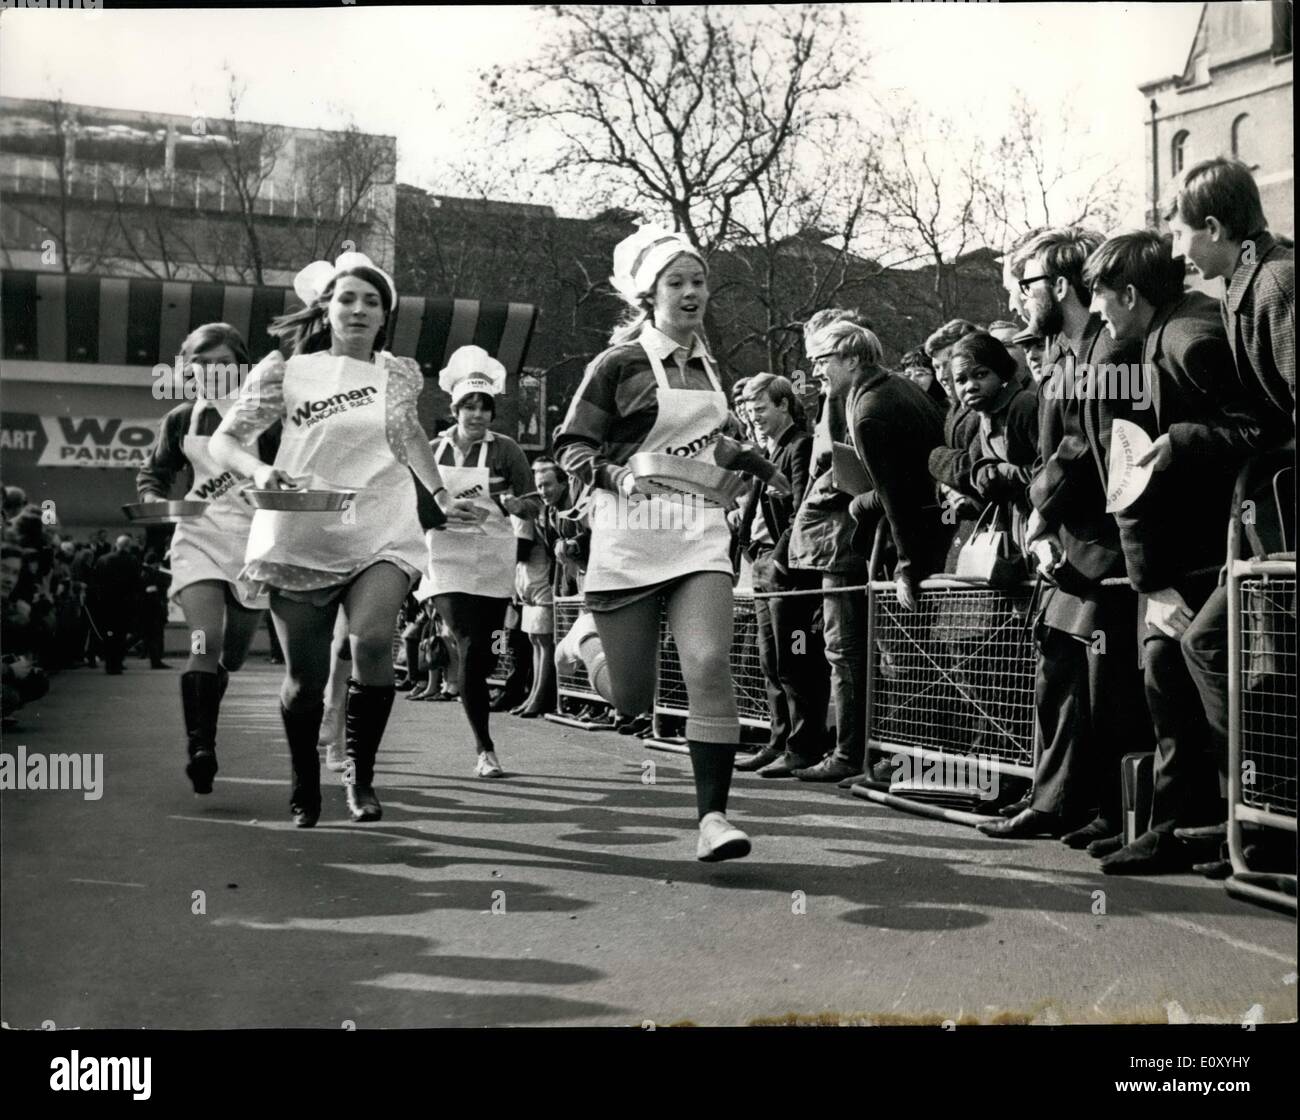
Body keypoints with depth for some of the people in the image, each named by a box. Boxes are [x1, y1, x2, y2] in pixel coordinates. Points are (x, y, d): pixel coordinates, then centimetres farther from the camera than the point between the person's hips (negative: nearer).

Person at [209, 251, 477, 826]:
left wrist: (442, 496, 24)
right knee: (305, 676, 2)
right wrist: (260, 471, -17)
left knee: (373, 641, -25)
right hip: (301, 537, 0)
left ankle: (362, 778, -5)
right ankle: (304, 787, 27)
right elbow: (223, 439, 2)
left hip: (382, 535, 1)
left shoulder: (401, 373, 10)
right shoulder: (287, 370, 2)